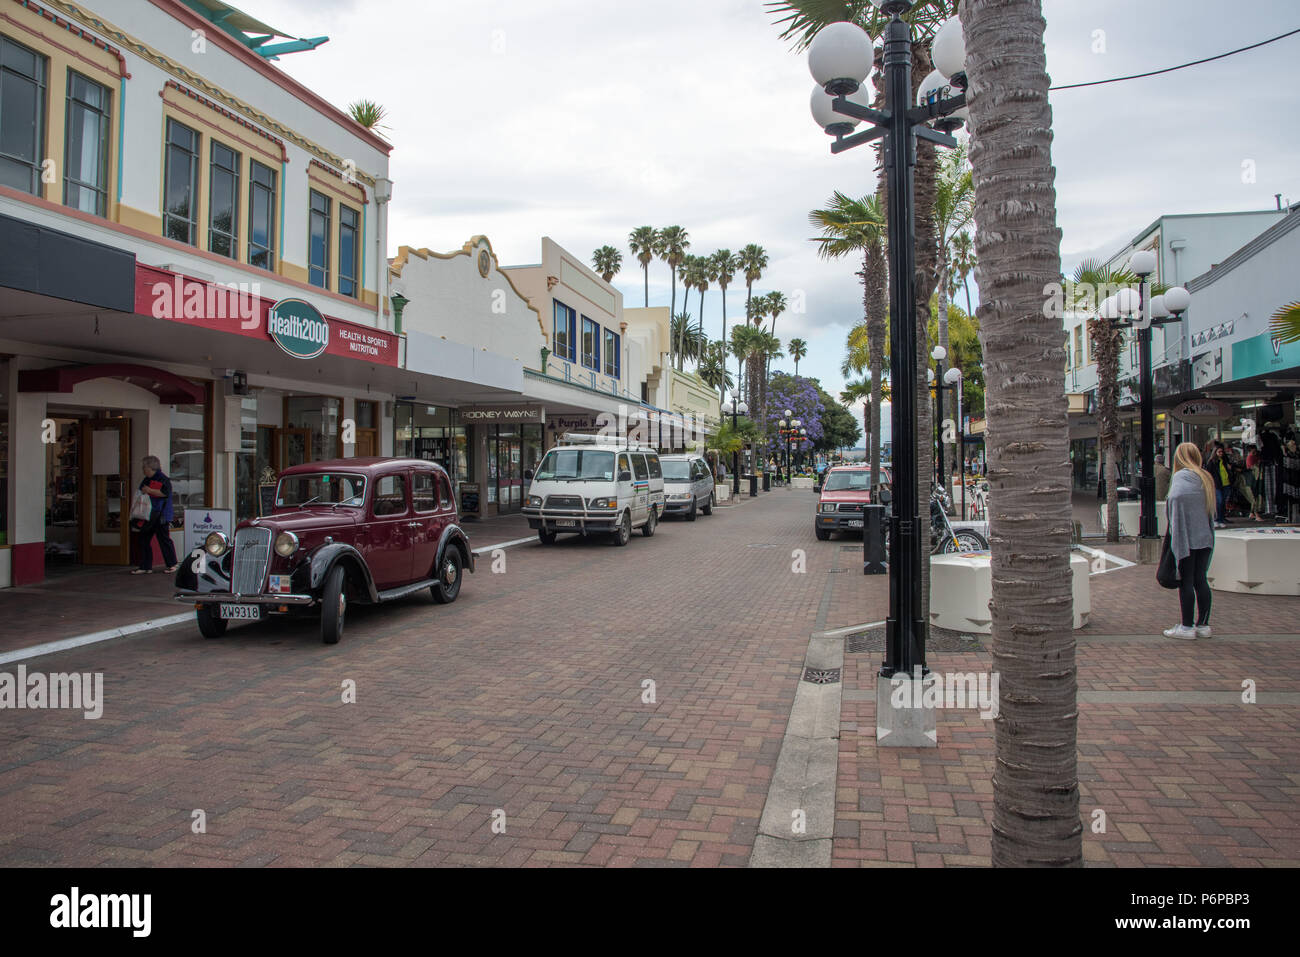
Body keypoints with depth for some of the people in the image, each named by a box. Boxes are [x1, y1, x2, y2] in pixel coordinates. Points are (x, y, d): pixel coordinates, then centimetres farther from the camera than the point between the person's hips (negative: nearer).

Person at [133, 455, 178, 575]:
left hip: (161, 516, -9)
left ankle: (172, 565, 8)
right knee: (144, 539, 6)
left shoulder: (162, 479, -9)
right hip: (148, 516, 9)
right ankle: (145, 567, 10)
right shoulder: (146, 480, 19)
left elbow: (165, 493, -21)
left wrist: (150, 491, -20)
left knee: (164, 540, -3)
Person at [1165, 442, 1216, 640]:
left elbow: (1176, 498, -26)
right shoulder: (1206, 477, 12)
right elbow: (1213, 505, 13)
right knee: (1200, 580, 12)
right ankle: (1203, 624, 16)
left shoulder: (1181, 476, -11)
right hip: (1205, 537, 7)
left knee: (1186, 581, -2)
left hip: (1186, 537, -7)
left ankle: (1187, 627, 1)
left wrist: (1175, 529, -18)